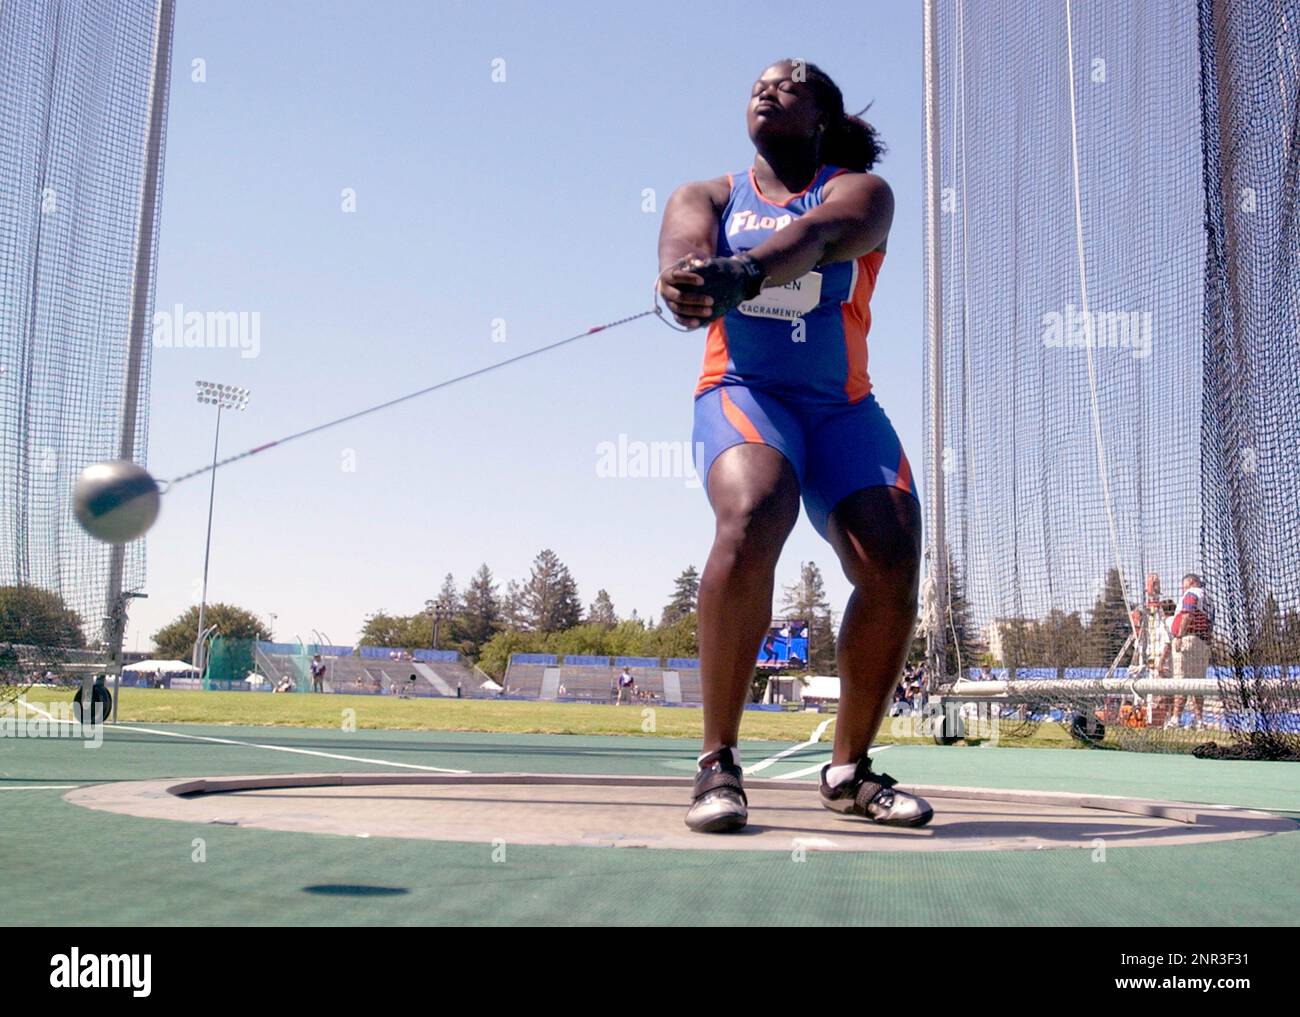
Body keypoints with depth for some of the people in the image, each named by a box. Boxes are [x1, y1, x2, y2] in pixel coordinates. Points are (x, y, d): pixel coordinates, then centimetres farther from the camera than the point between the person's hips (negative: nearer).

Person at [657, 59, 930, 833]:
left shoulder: (859, 191, 6)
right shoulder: (708, 196, 13)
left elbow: (815, 236, -20)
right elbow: (684, 247, -13)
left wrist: (740, 271, -42)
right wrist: (688, 284, -39)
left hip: (843, 406, 2)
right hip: (744, 392, -1)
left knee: (894, 563, -16)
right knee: (751, 519, -32)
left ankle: (849, 770, 6)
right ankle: (718, 765, -25)